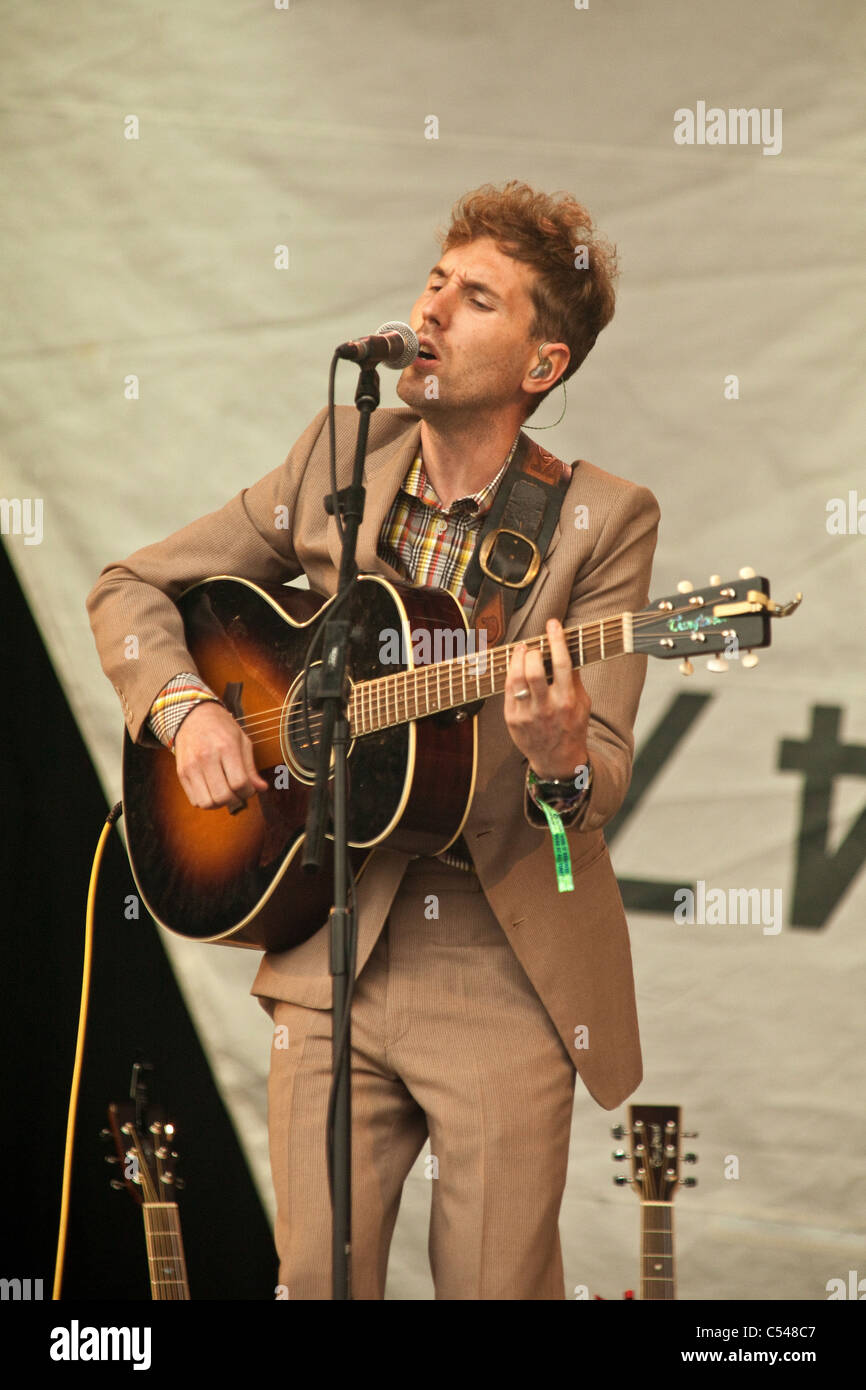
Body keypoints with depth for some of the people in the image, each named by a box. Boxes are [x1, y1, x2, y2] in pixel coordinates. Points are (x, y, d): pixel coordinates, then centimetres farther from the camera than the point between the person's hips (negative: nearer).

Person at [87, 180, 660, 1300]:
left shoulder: (604, 521, -5)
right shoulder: (340, 460, 4)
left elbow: (600, 777, -10)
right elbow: (128, 590, 12)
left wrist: (561, 758, -34)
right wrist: (184, 706, -7)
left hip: (507, 983, -3)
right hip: (331, 963, 3)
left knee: (497, 1283, 2)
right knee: (317, 1277, 5)